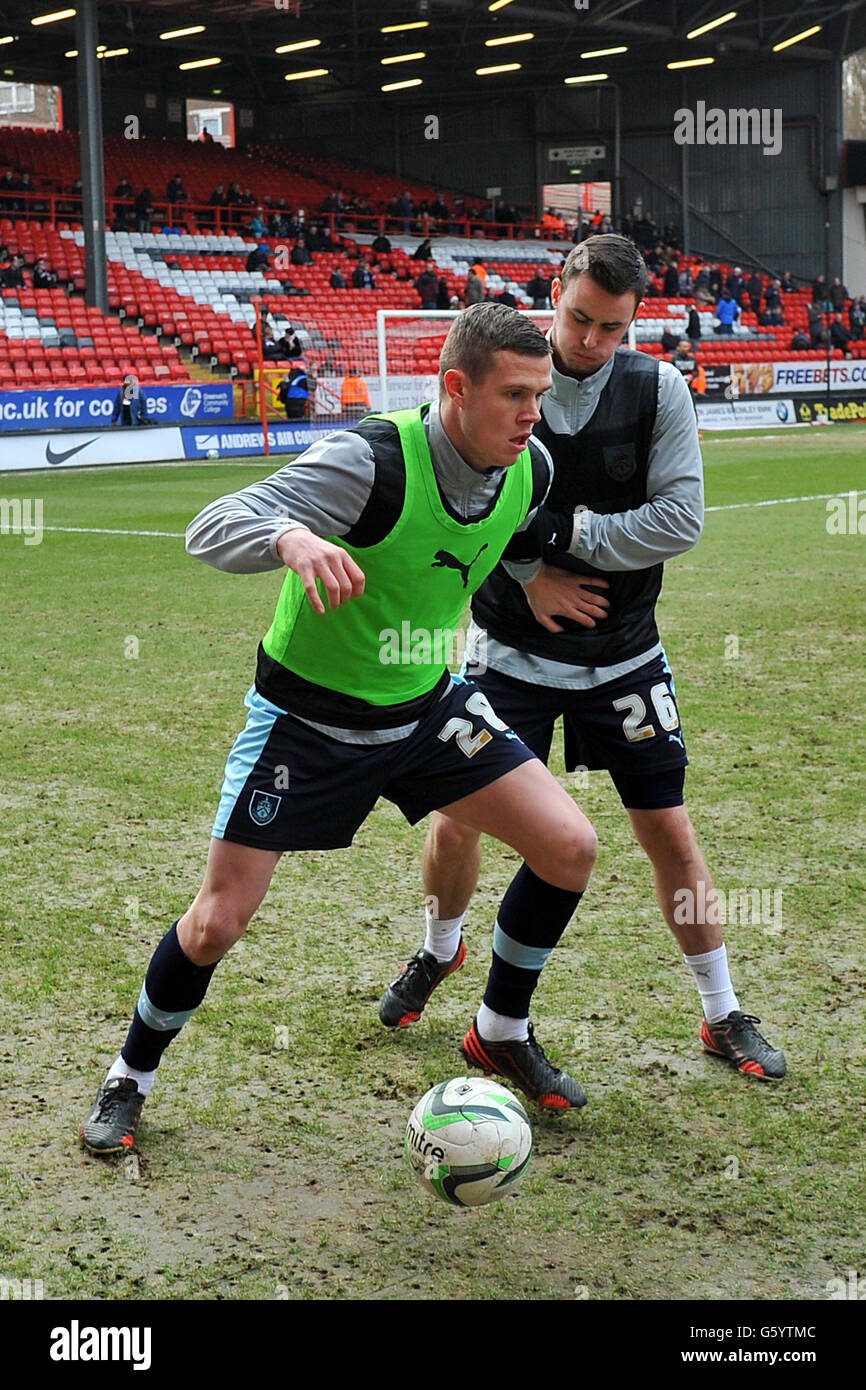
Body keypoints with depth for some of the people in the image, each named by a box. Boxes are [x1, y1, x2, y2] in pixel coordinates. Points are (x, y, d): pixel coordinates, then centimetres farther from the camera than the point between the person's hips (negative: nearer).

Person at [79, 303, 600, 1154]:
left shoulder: (532, 472, -9)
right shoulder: (371, 461, -29)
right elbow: (210, 530, -37)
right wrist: (292, 537, -54)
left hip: (427, 705, 5)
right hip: (306, 721, -5)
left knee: (569, 847, -6)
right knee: (218, 920, -4)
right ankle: (130, 1078, 23)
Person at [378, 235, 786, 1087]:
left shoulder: (657, 390, -8)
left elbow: (681, 518, -14)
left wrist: (564, 537, -18)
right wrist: (532, 575, -15)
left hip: (621, 656, 0)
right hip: (512, 651, 1)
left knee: (668, 832, 2)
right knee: (457, 819, 3)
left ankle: (724, 1017, 18)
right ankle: (439, 950, 36)